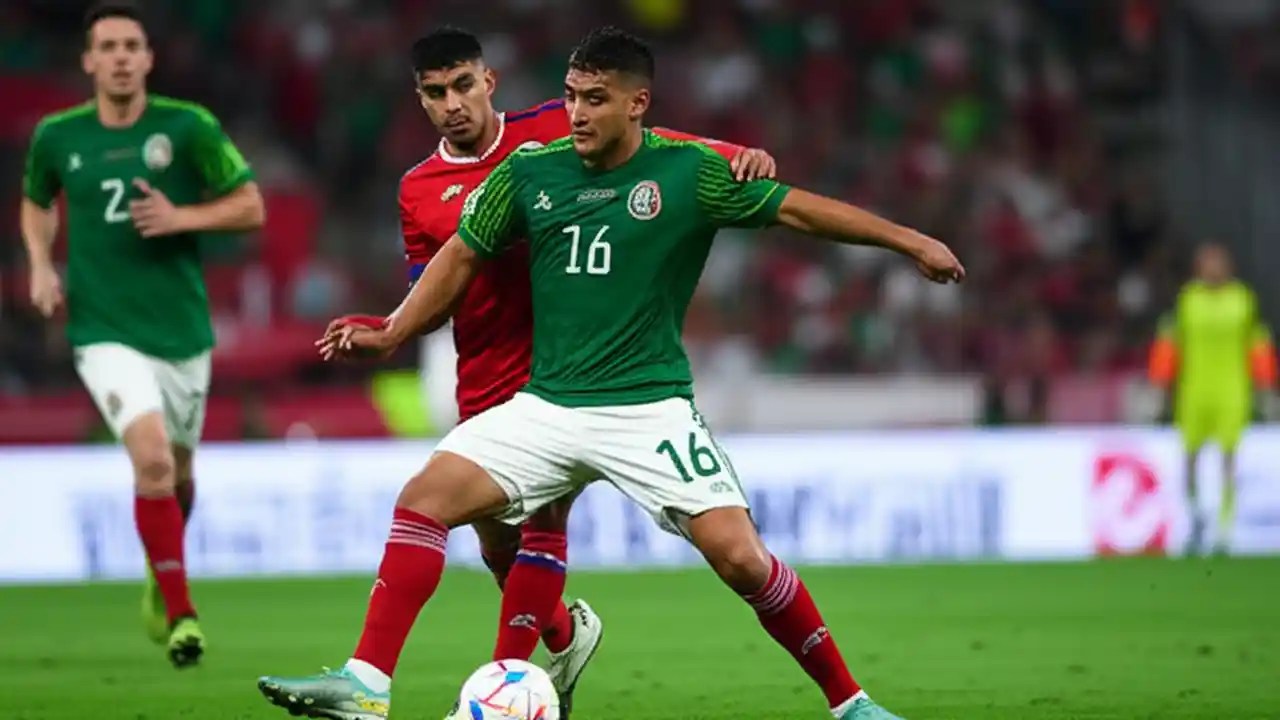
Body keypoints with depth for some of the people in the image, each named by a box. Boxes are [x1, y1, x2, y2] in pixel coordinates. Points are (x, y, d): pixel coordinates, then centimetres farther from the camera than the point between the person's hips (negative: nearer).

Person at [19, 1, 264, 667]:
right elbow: (37, 203, 21)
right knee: (151, 456, -22)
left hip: (182, 330, 1)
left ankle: (161, 574, 47)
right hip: (106, 332, -1)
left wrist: (183, 217, -17)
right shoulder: (57, 137, 1)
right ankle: (180, 613, -14)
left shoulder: (188, 128, -6)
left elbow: (250, 207, -1)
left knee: (177, 474, 15)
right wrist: (41, 263, 4)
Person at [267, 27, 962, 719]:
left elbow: (798, 209, -1)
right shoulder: (529, 172, 2)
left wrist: (908, 240, -5)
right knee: (425, 498, -14)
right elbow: (463, 255, 15)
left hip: (650, 408, -3)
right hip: (546, 405, 3)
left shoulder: (689, 172, -6)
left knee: (738, 556, -15)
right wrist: (393, 333, 11)